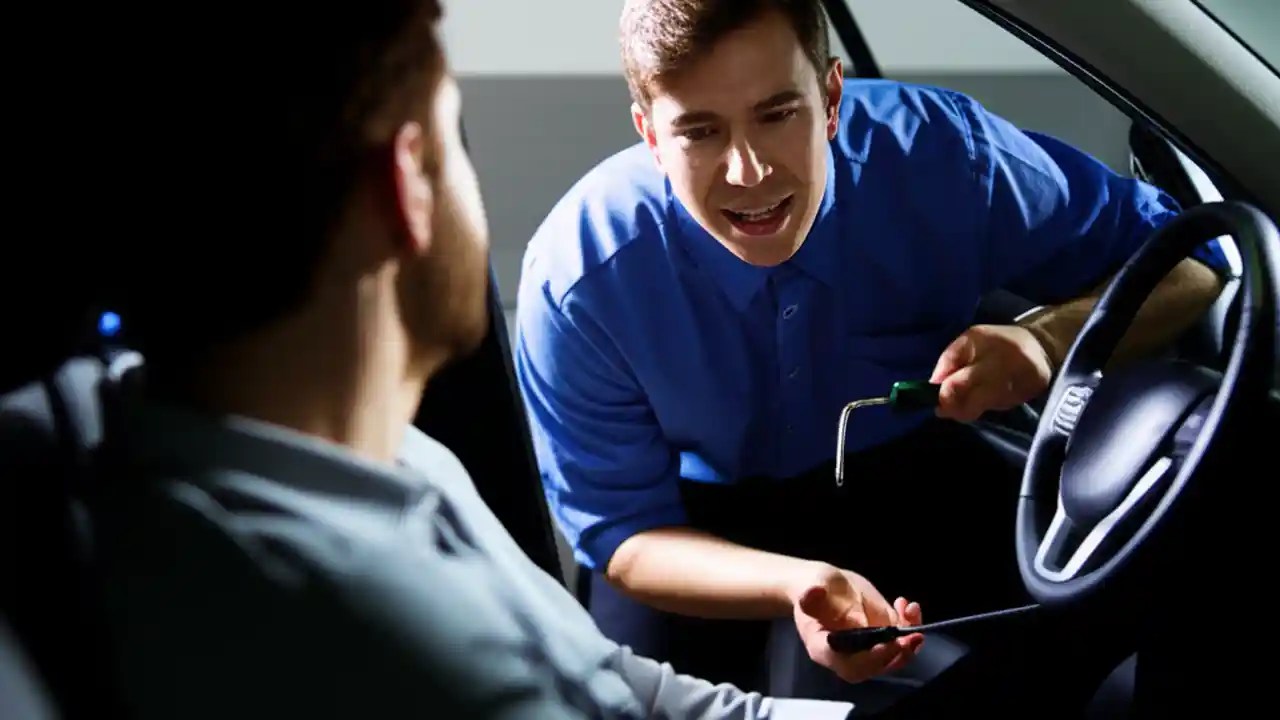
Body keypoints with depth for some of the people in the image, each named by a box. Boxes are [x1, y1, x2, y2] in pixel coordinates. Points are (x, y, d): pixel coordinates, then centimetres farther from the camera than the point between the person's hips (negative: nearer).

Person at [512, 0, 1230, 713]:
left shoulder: (944, 156, -27)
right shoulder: (575, 282, -29)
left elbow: (1187, 260, -13)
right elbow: (620, 529, -19)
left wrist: (1048, 338, -37)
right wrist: (795, 585, -42)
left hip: (913, 470, 1)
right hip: (704, 512, 0)